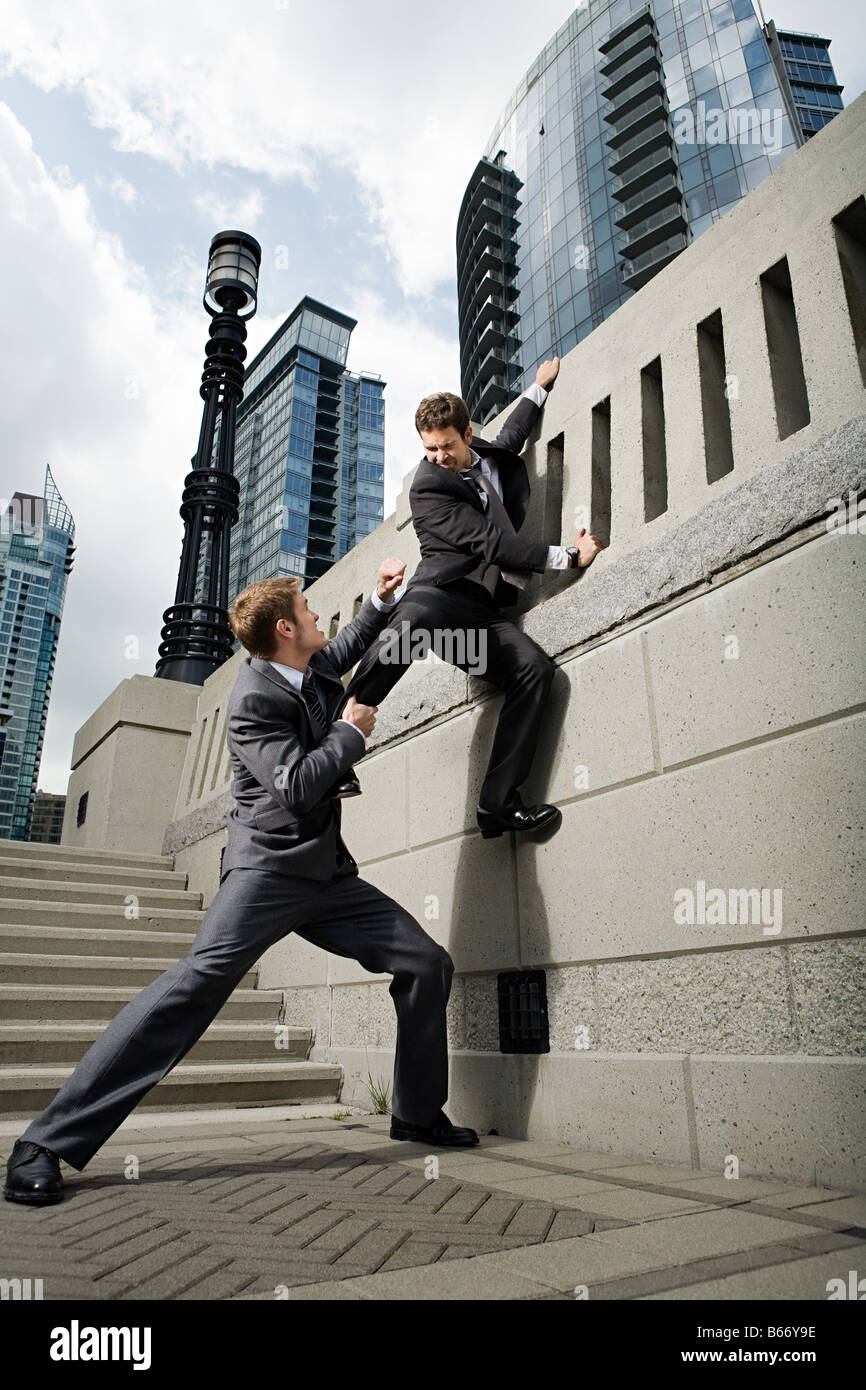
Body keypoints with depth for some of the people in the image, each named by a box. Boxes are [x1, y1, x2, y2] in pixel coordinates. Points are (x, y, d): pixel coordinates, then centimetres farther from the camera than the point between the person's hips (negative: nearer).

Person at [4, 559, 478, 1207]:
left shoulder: (315, 667, 10)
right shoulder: (254, 701, -14)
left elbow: (350, 644, 34)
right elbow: (297, 785, -24)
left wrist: (382, 599, 19)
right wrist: (352, 732, -11)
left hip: (330, 873, 8)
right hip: (269, 868, -8)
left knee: (429, 964, 3)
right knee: (200, 978, -24)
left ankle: (417, 1113, 22)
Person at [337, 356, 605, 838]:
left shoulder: (493, 455, 20)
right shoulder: (428, 488, -2)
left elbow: (512, 435, 48)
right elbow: (494, 543, -9)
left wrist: (540, 388, 55)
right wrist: (568, 556, -7)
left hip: (484, 611, 6)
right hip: (443, 592, -6)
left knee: (536, 665, -24)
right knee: (407, 628, -42)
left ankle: (499, 803, -26)